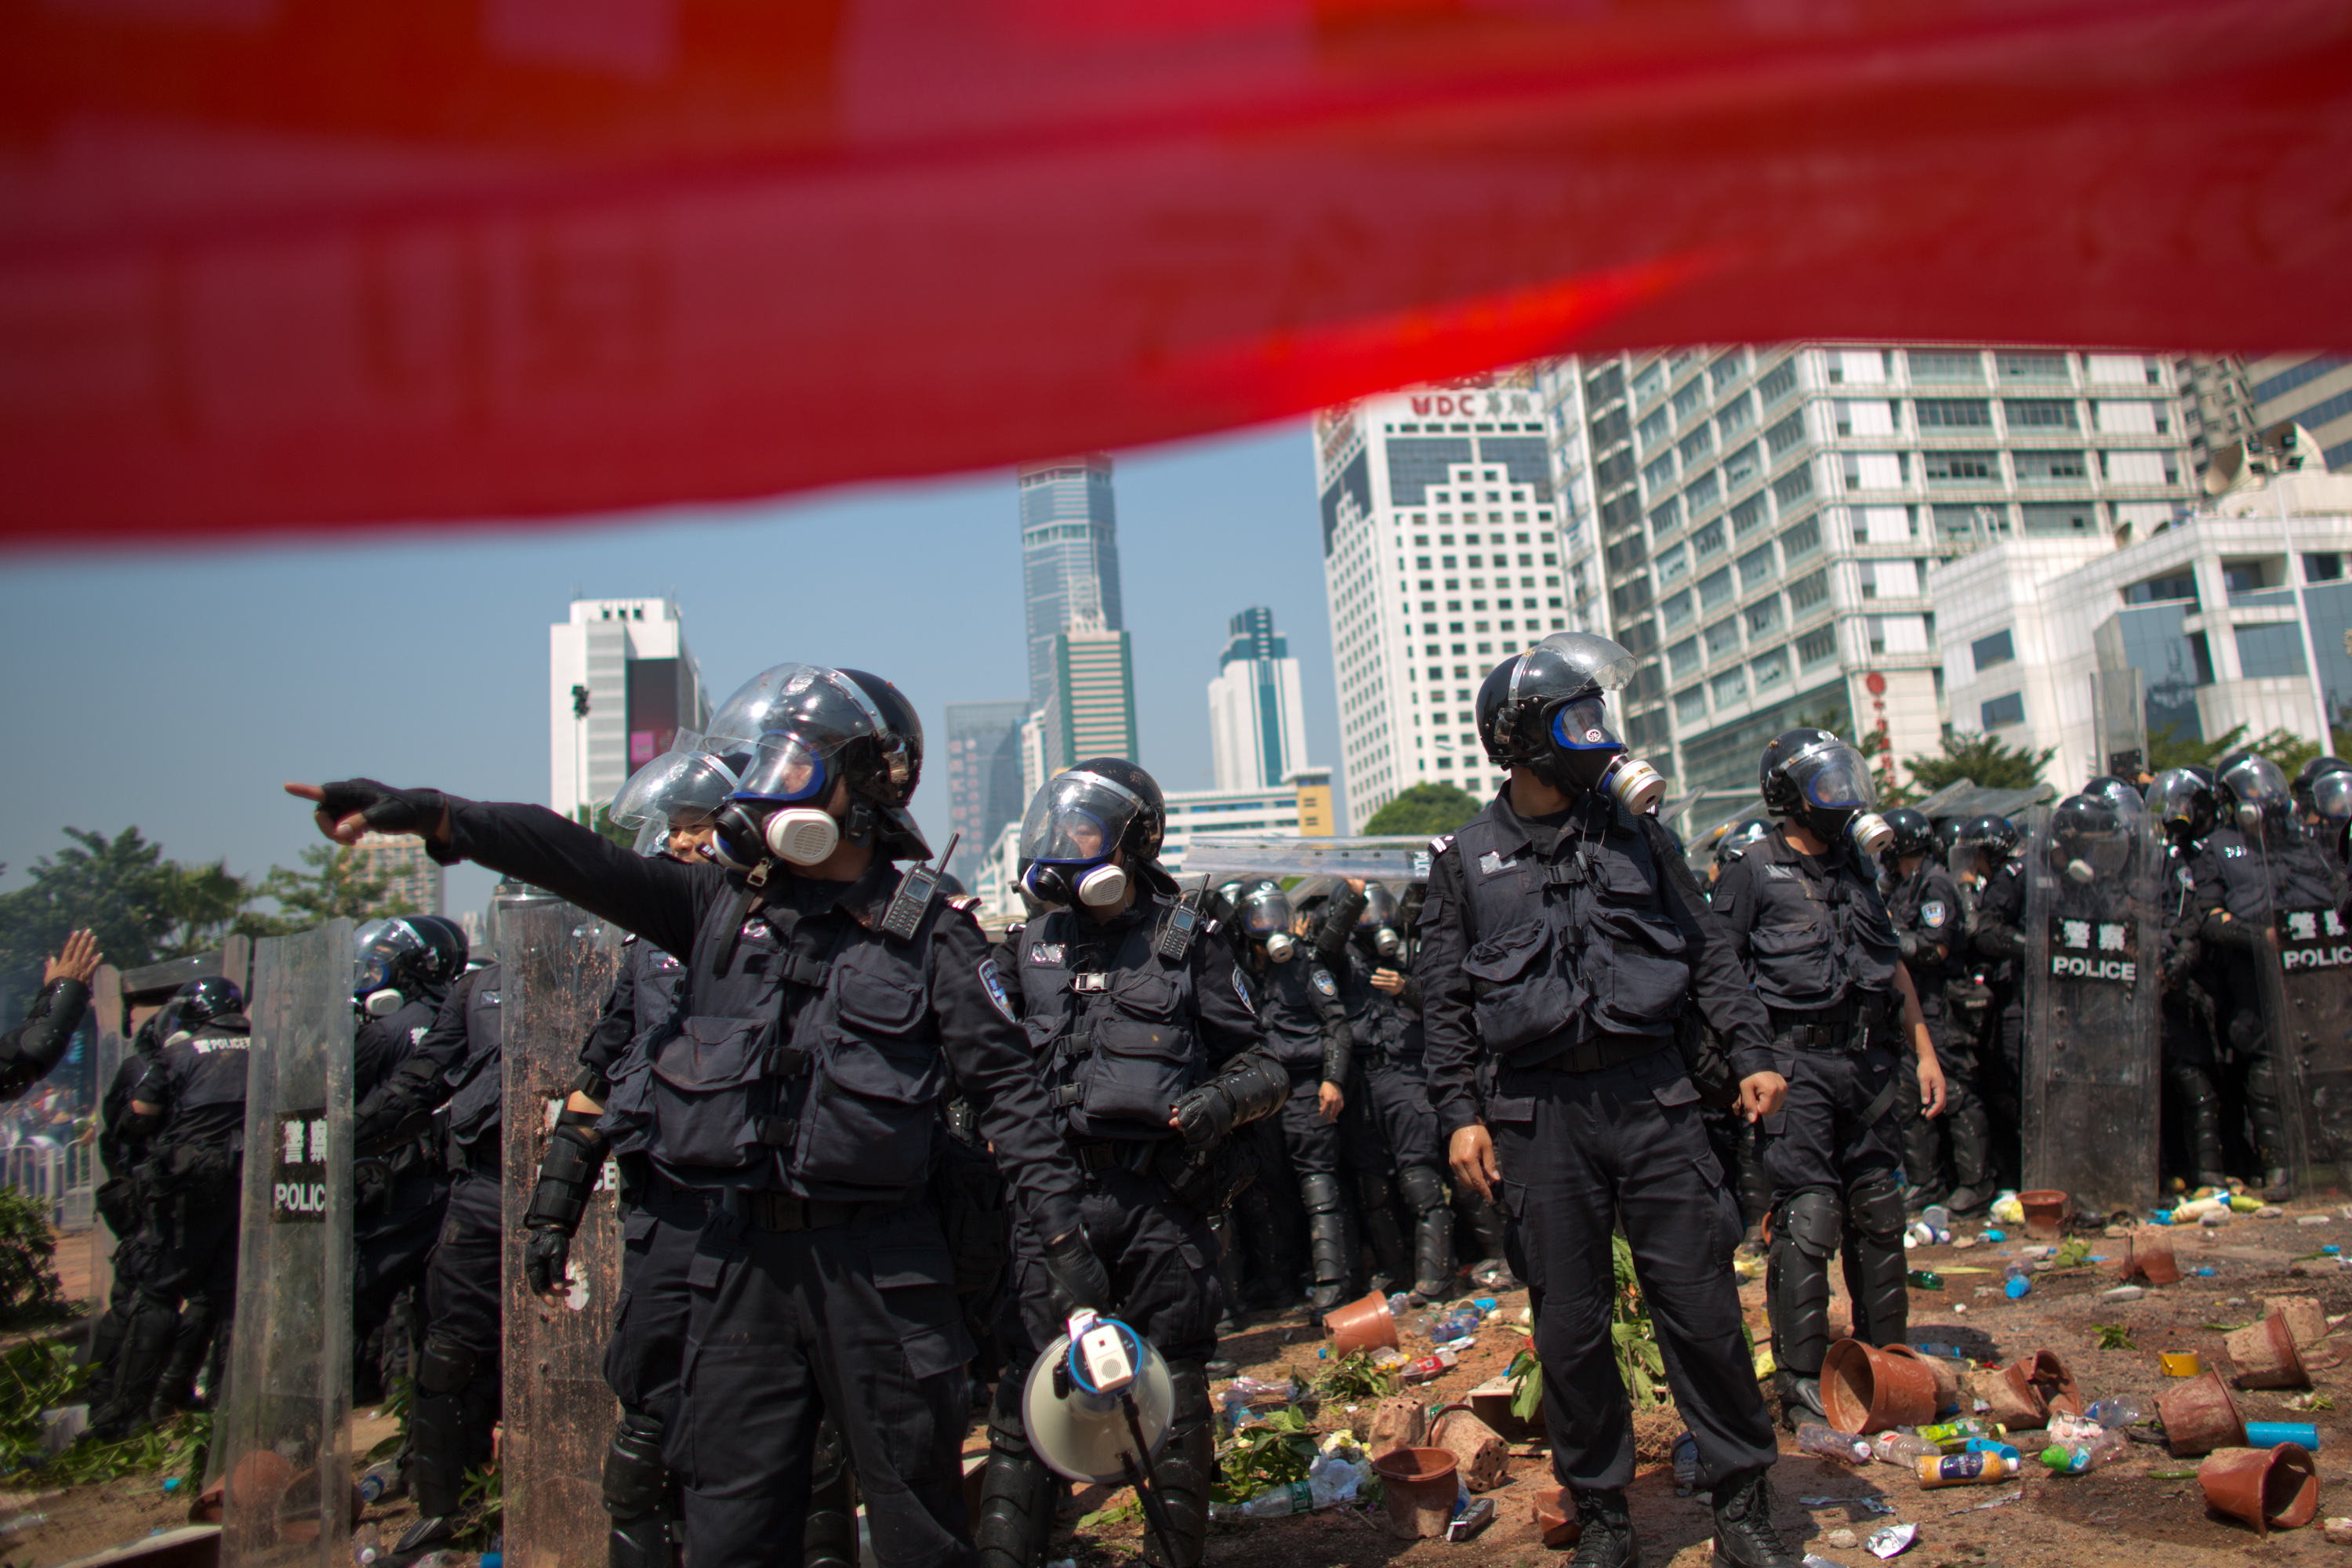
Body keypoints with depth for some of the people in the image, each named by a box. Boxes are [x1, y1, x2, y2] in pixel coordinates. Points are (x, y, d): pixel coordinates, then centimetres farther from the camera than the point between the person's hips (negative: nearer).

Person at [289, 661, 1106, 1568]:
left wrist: (1062, 1232, -9)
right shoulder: (723, 904, 7)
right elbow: (586, 864, -3)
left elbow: (1005, 1085, -4)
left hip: (874, 1259, -3)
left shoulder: (928, 935, -3)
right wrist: (429, 815, -15)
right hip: (739, 1258, 4)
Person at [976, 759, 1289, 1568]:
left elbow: (1263, 1063, 8)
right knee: (1030, 1381, -1)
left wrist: (1225, 1098, -11)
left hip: (1161, 1195, -2)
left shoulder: (1183, 942, 5)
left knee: (1172, 1389, 8)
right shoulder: (1035, 944, 13)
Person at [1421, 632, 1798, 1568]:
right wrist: (1459, 1112, -3)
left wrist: (1750, 1054, 4)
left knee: (1702, 1306, 5)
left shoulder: (1631, 829, 8)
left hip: (1650, 1091, 2)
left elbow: (1705, 948, 12)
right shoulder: (1466, 857, 3)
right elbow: (1445, 1000, 4)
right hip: (1537, 1113, -1)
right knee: (1570, 1325, 7)